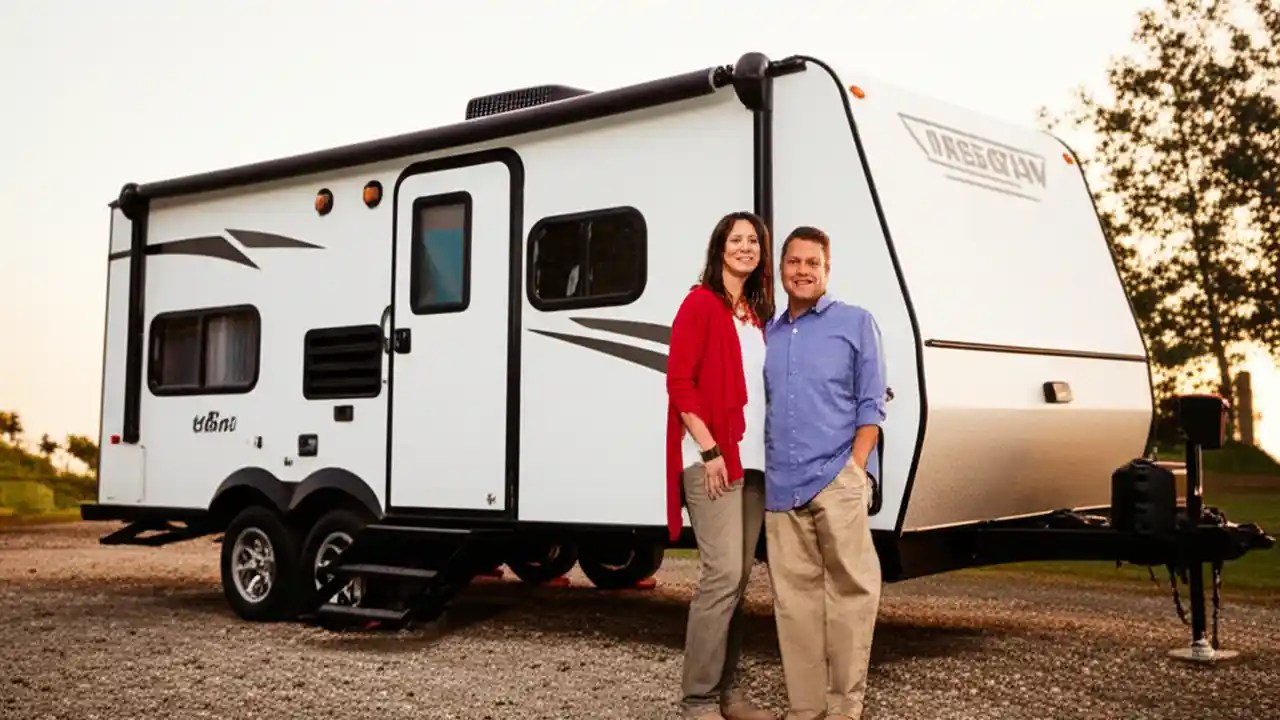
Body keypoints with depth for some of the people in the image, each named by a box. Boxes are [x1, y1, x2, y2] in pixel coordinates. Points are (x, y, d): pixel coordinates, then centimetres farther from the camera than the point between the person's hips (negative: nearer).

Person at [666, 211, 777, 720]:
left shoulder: (759, 314, 18)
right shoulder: (701, 303, -4)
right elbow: (679, 382, -10)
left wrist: (771, 449, 8)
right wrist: (710, 449, -16)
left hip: (753, 461, 7)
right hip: (713, 459, -7)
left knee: (739, 576, 9)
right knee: (723, 572, -13)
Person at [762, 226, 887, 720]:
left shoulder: (855, 323, 7)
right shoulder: (767, 334, 17)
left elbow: (871, 406, 2)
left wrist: (854, 469, -9)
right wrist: (768, 476, 8)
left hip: (836, 480, -4)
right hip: (781, 488, 4)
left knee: (851, 589, -4)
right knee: (794, 597, 4)